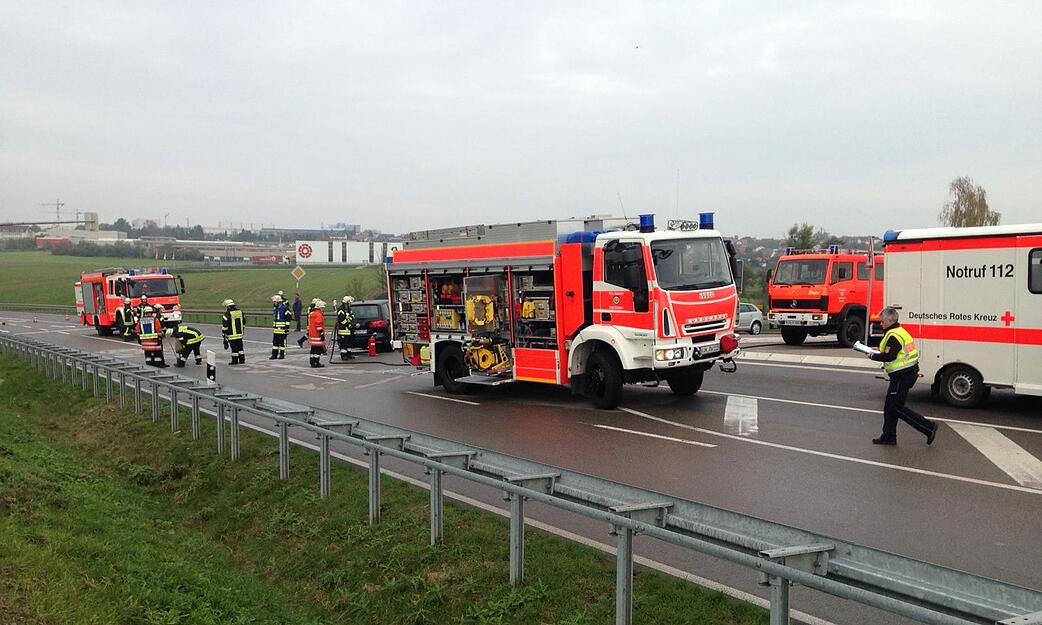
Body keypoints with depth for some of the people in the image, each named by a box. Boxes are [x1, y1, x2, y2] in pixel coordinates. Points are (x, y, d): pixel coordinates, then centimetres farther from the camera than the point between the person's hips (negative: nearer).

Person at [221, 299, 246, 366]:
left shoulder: (227, 314, -13)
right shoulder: (240, 312, 8)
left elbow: (224, 325, -12)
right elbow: (243, 322, 17)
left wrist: (223, 333, -3)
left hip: (232, 335, -6)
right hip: (240, 334, 6)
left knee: (234, 348, 0)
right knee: (240, 347, 13)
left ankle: (235, 361, 6)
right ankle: (242, 360, 17)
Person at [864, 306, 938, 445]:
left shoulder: (893, 335, -19)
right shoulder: (900, 331, 15)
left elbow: (889, 356, -26)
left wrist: (873, 356, -12)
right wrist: (879, 352, 12)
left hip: (902, 376, -11)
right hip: (908, 373, 11)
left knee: (897, 407, -5)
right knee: (889, 406, 15)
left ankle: (928, 427, -2)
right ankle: (889, 436, 21)